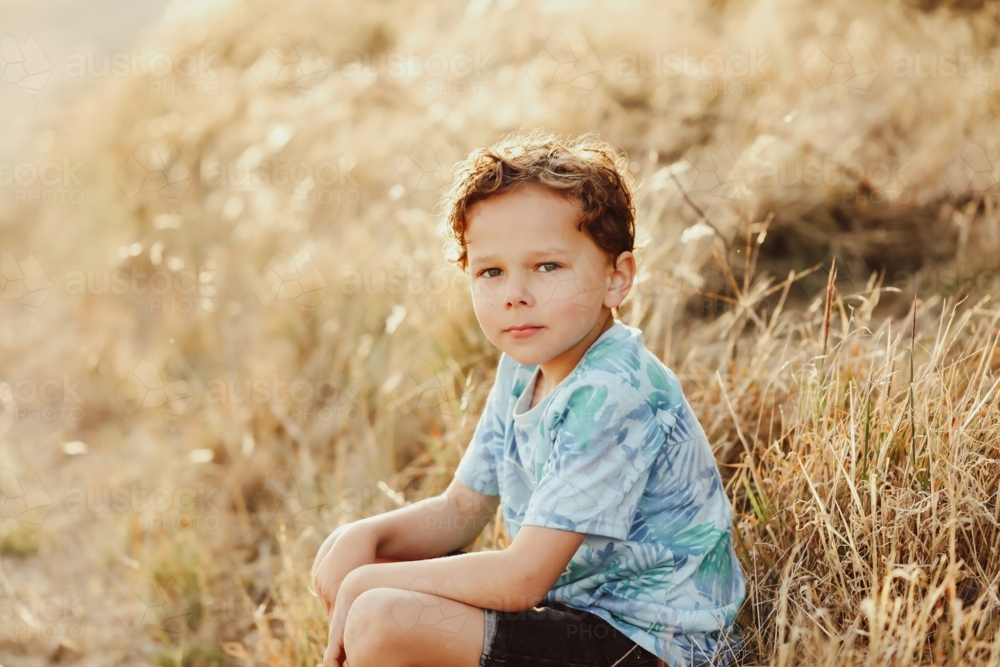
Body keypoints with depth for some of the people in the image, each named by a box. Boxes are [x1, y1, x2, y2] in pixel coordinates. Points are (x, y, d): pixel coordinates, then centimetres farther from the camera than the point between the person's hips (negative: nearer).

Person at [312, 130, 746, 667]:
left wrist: (371, 583, -17)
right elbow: (461, 509, 12)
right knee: (342, 559, 7)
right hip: (570, 601, 9)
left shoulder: (612, 396, -25)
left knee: (383, 624, -26)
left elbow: (520, 580, -26)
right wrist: (365, 537, -7)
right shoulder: (524, 368, 4)